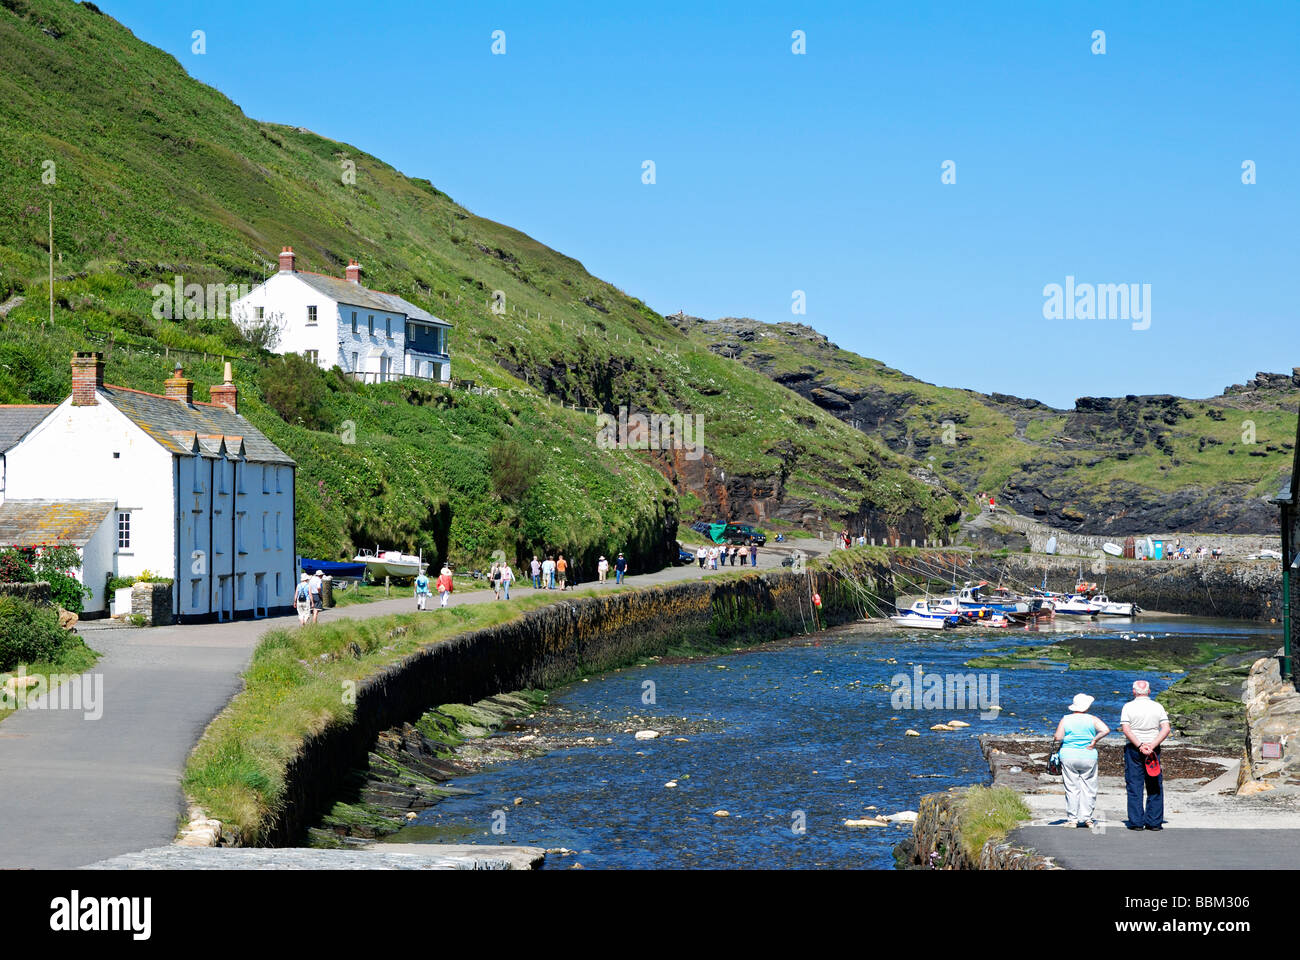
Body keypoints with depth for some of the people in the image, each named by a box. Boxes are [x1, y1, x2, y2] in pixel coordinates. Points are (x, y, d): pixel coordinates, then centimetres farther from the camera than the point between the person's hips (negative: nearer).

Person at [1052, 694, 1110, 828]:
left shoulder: (1065, 720, 1)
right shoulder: (1092, 719, 0)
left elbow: (1058, 738, -5)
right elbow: (1106, 730, -12)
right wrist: (1094, 740, -1)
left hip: (1068, 756, 0)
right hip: (1089, 757, 0)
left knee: (1072, 789, 3)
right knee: (1088, 788, 8)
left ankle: (1072, 819, 3)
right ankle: (1086, 817, 7)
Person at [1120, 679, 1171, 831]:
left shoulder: (1128, 707, -2)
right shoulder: (1158, 707, 4)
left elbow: (1126, 729, -13)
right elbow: (1166, 729, -5)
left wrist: (1140, 745, -15)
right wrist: (1152, 746, -12)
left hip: (1133, 749, -2)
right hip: (1153, 749, 2)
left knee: (1134, 786, 1)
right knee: (1155, 787, 7)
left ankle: (1136, 822, -2)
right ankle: (1154, 822, 5)